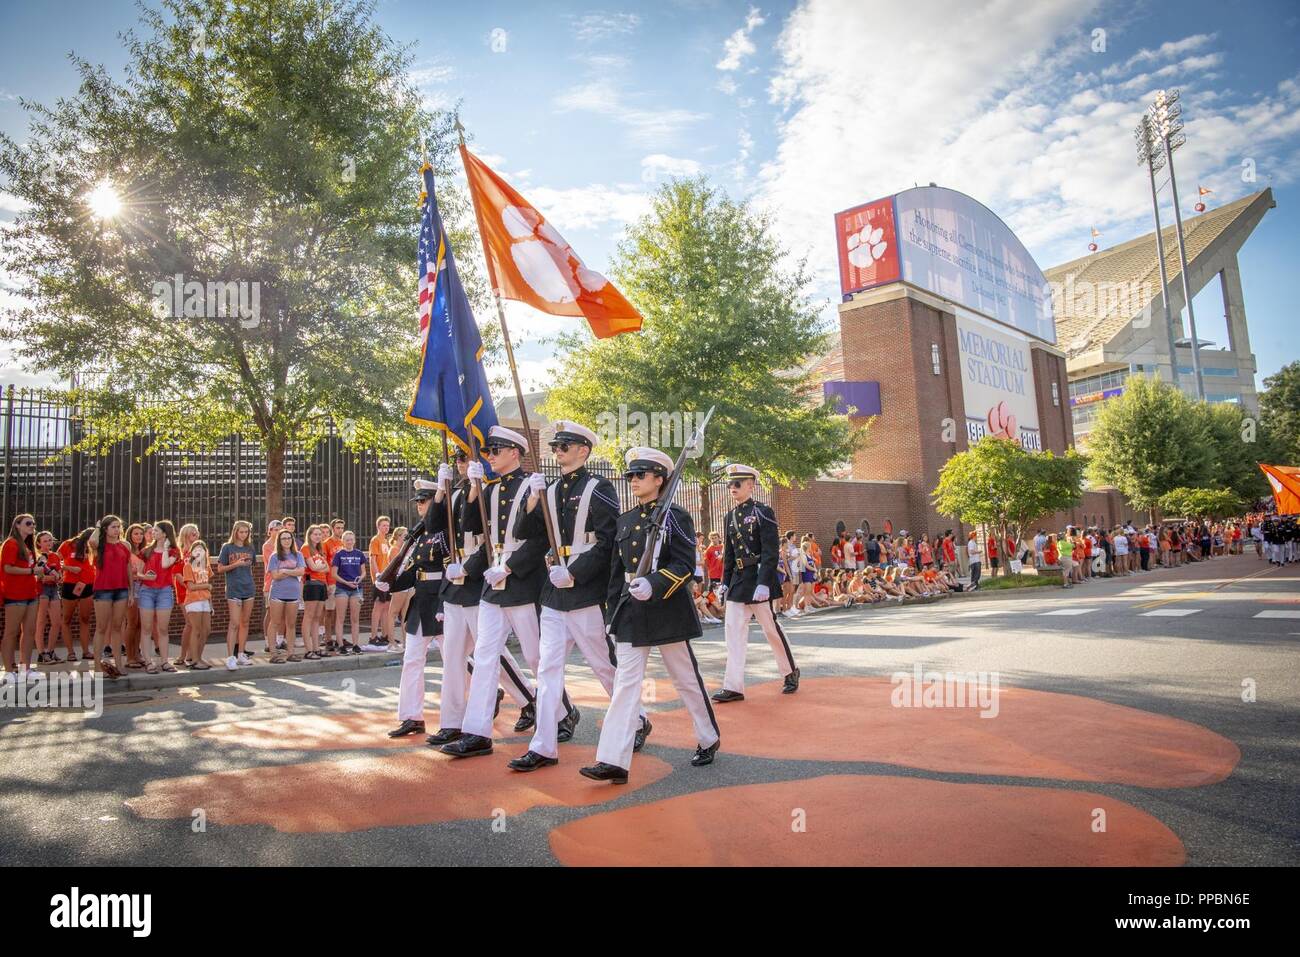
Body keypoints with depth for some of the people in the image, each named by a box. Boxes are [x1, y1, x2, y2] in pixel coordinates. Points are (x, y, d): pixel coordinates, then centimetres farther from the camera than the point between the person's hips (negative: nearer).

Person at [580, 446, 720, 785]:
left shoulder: (675, 517, -5)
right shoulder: (625, 520, 12)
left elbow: (685, 566, -12)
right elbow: (617, 572, 14)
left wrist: (653, 585, -27)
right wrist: (612, 615, 13)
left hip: (667, 612, -5)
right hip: (631, 614, 5)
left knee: (686, 679, 9)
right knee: (625, 683, -1)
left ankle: (708, 739, 31)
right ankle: (613, 760, -3)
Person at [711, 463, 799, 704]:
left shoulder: (763, 512, -9)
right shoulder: (730, 517, 10)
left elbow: (770, 552, -15)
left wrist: (763, 583, -22)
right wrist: (725, 582, 12)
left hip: (759, 579, -6)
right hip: (738, 580, 6)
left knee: (771, 629, 5)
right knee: (733, 631, 1)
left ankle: (790, 673, 27)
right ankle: (733, 687, 4)